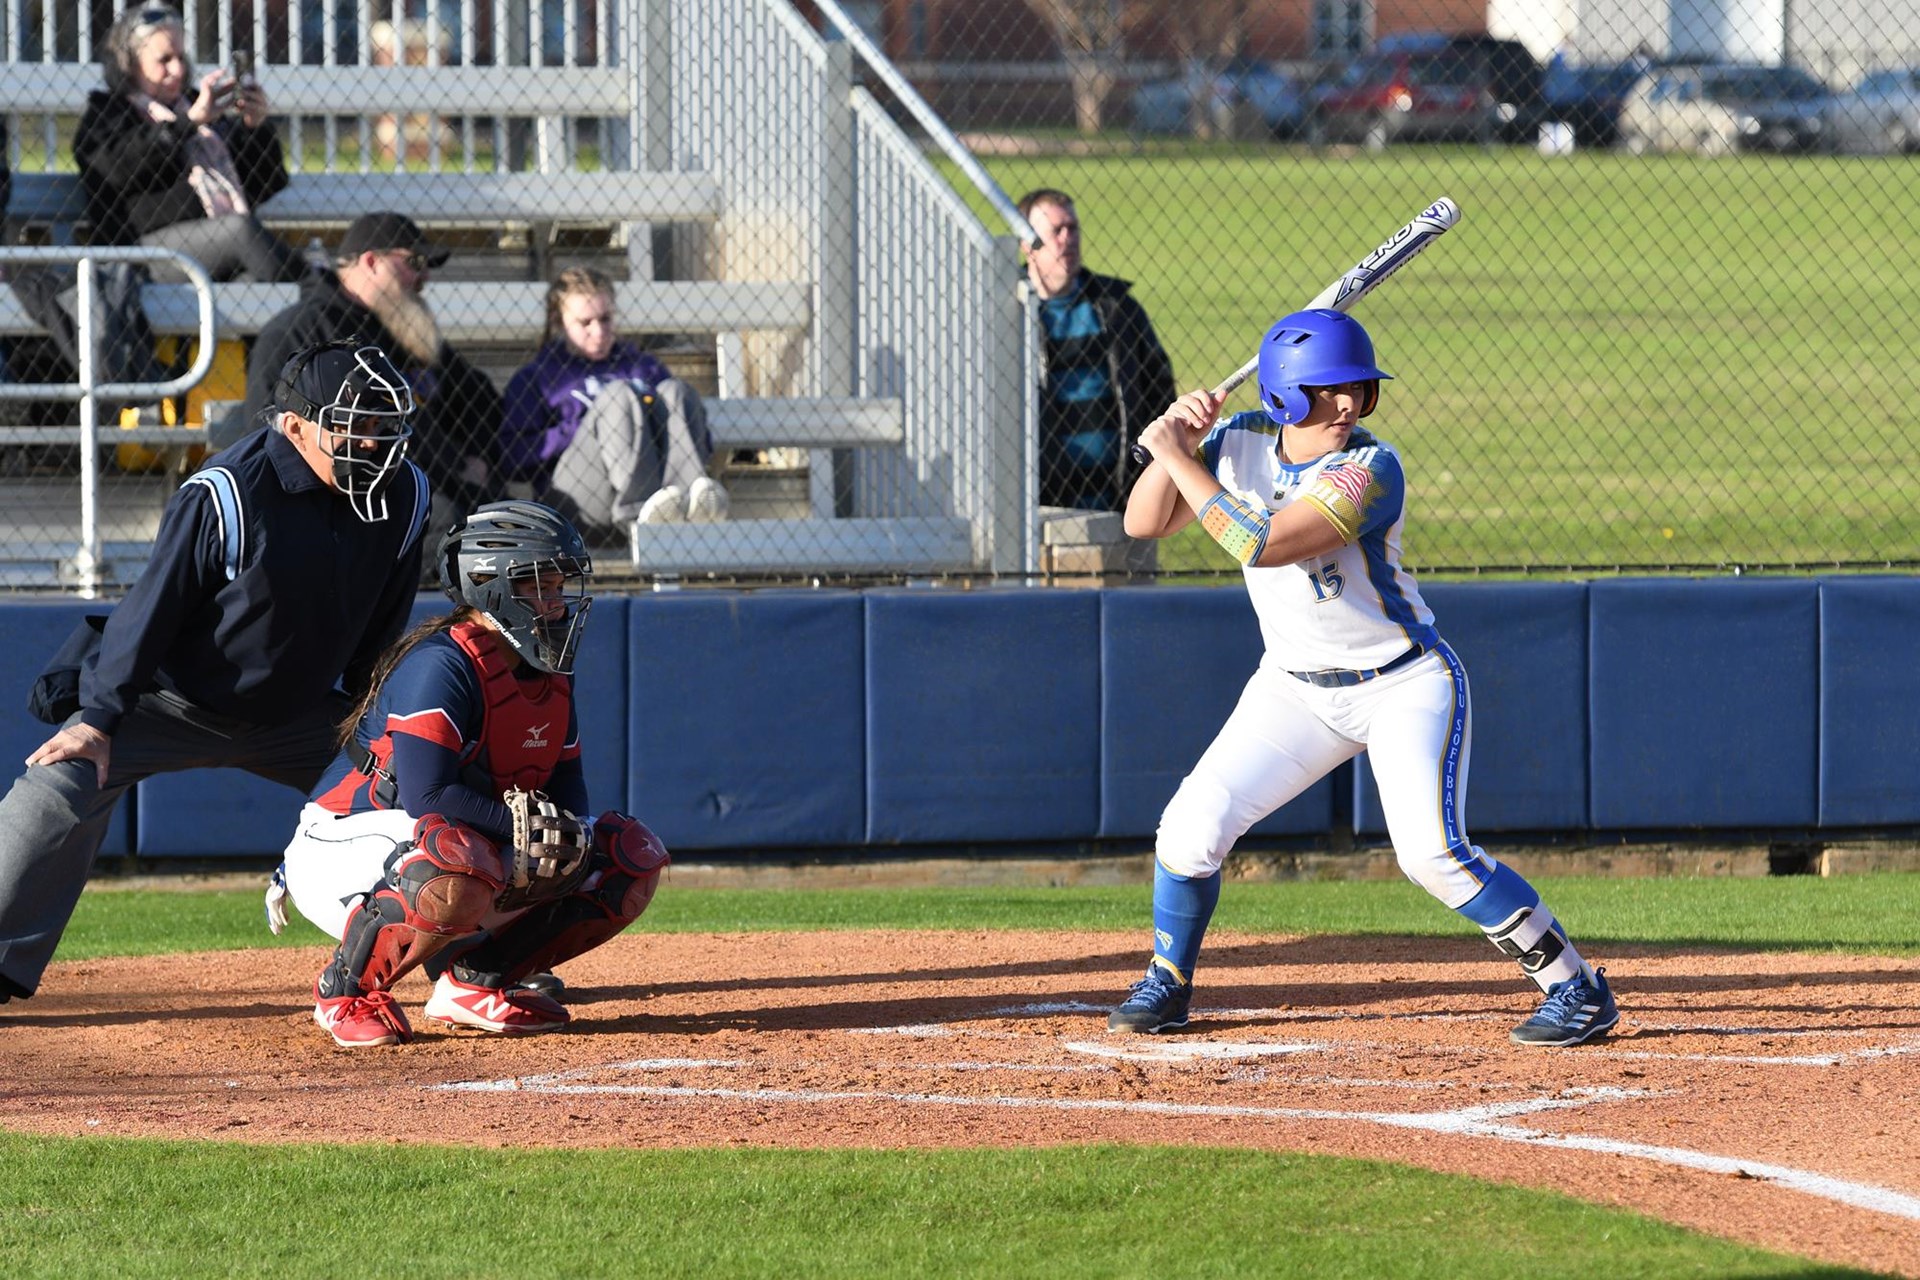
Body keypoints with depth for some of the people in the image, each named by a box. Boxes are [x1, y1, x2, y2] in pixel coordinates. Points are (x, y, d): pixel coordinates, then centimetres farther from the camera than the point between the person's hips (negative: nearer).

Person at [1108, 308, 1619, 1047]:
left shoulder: (1369, 470, -24)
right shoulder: (1241, 442, -5)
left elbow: (1261, 545, -33)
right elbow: (1143, 523, -4)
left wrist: (1181, 460, -29)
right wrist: (1177, 442, -20)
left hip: (1407, 686, -5)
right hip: (1294, 689, 5)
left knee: (1434, 855, -21)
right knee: (1192, 828, -7)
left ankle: (1576, 987, -10)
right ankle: (1166, 983, 18)